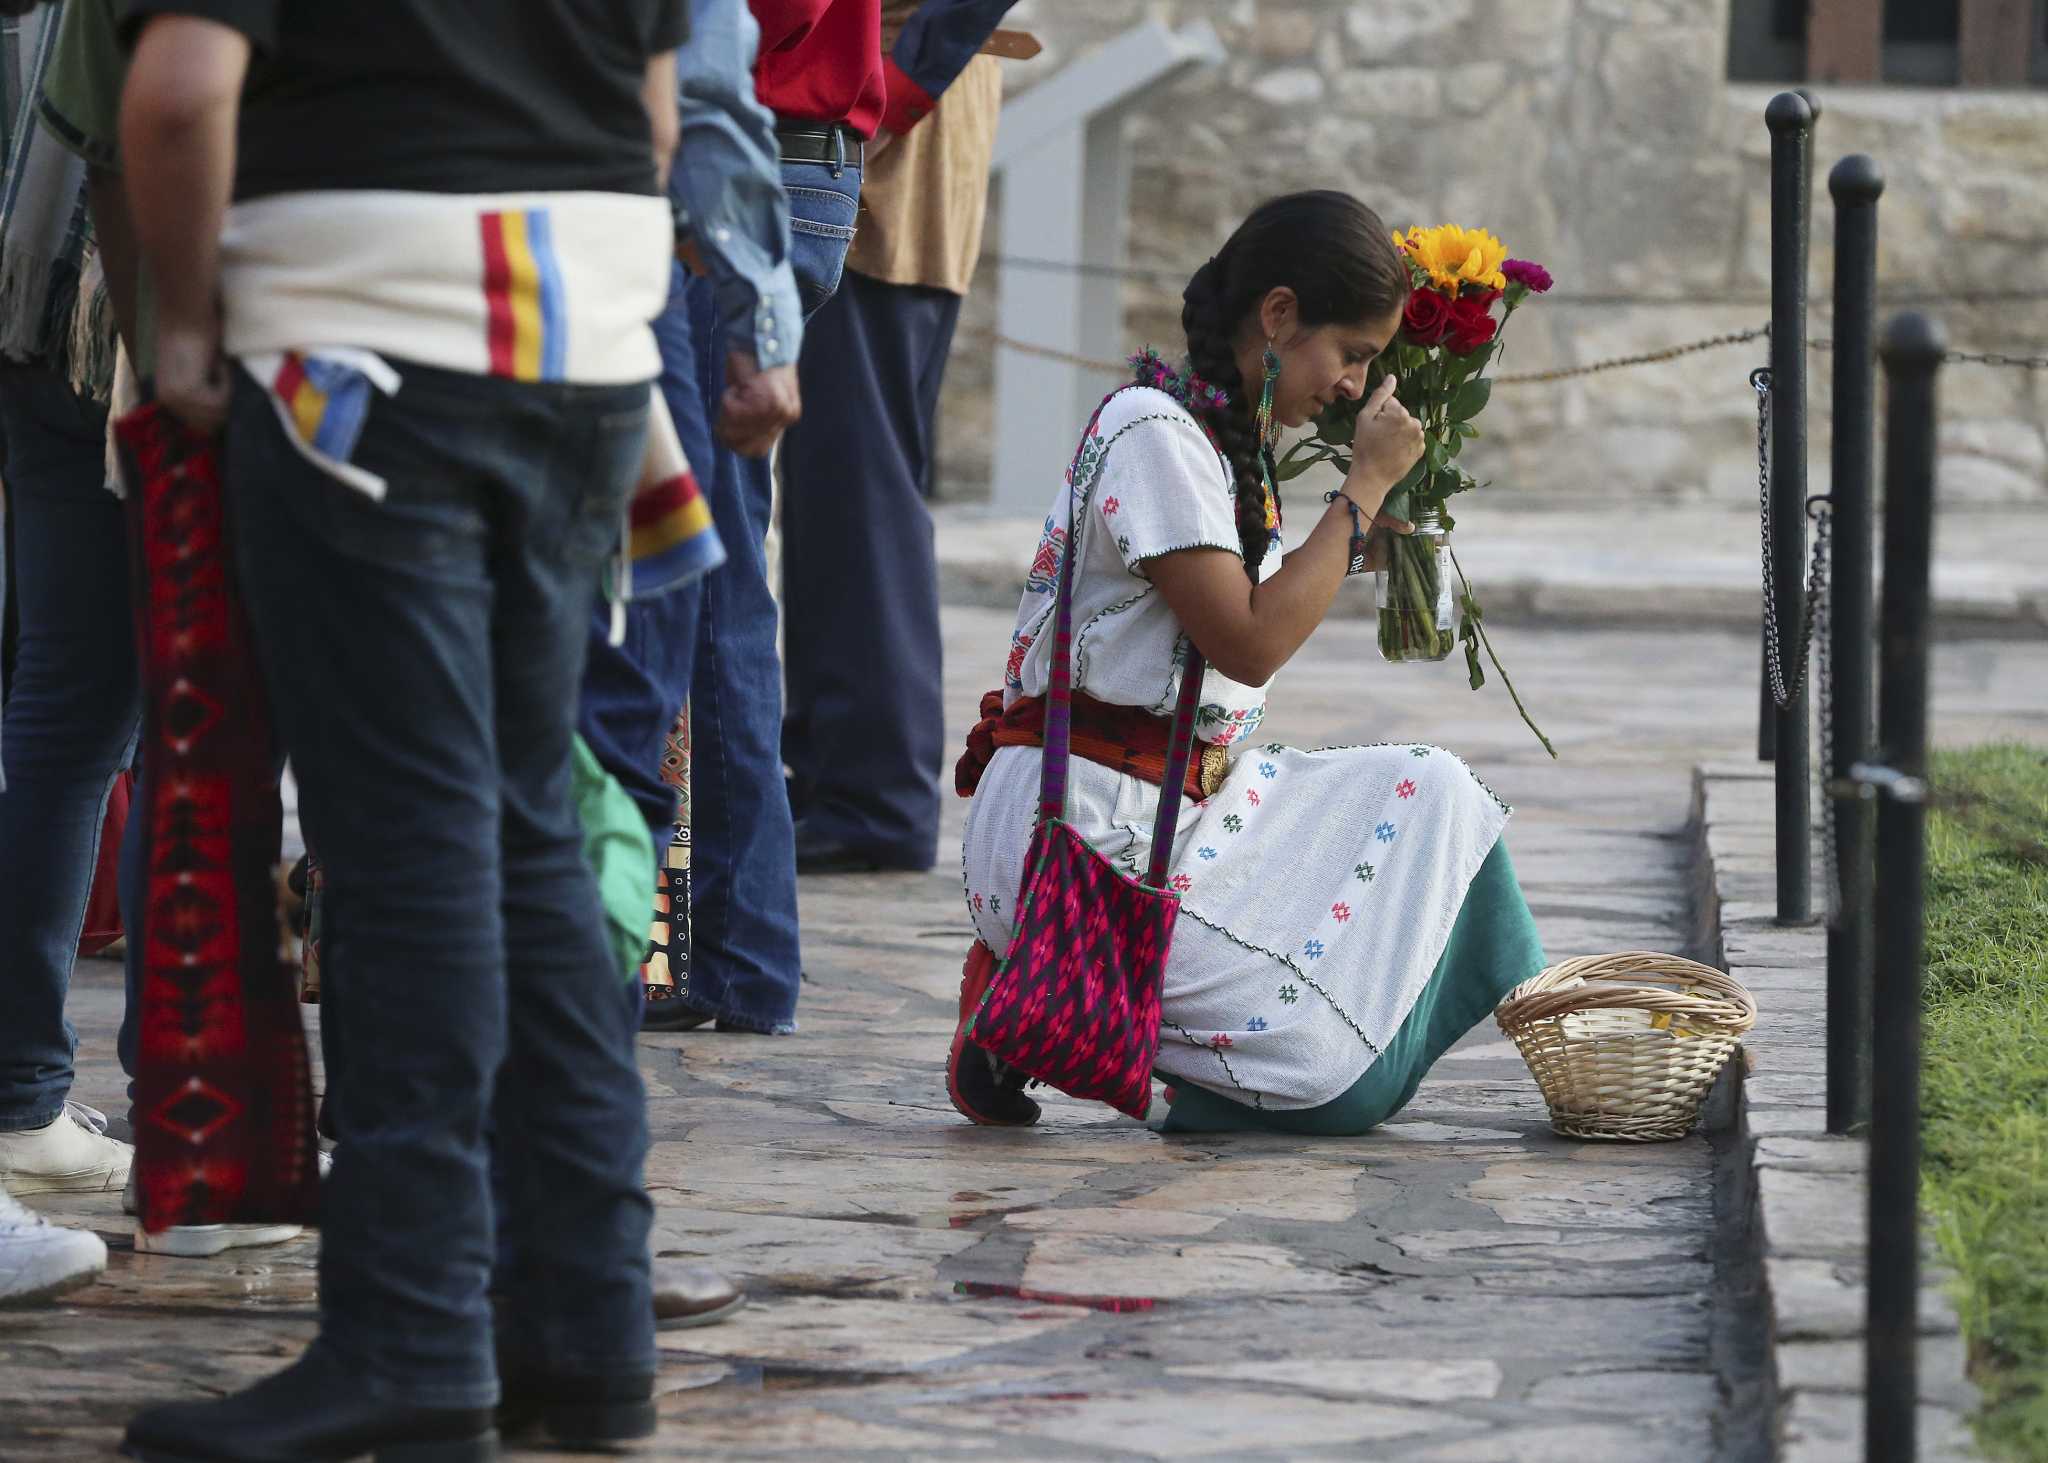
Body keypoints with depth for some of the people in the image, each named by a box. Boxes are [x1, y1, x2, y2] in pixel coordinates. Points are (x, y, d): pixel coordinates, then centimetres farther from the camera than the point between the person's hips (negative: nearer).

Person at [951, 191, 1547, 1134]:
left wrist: (1358, 544, 9)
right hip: (1083, 833, -10)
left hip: (1192, 798, 10)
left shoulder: (1223, 436, 14)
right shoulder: (1152, 434, -17)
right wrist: (1365, 484, -14)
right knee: (1335, 1070, -12)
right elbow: (1251, 644, -20)